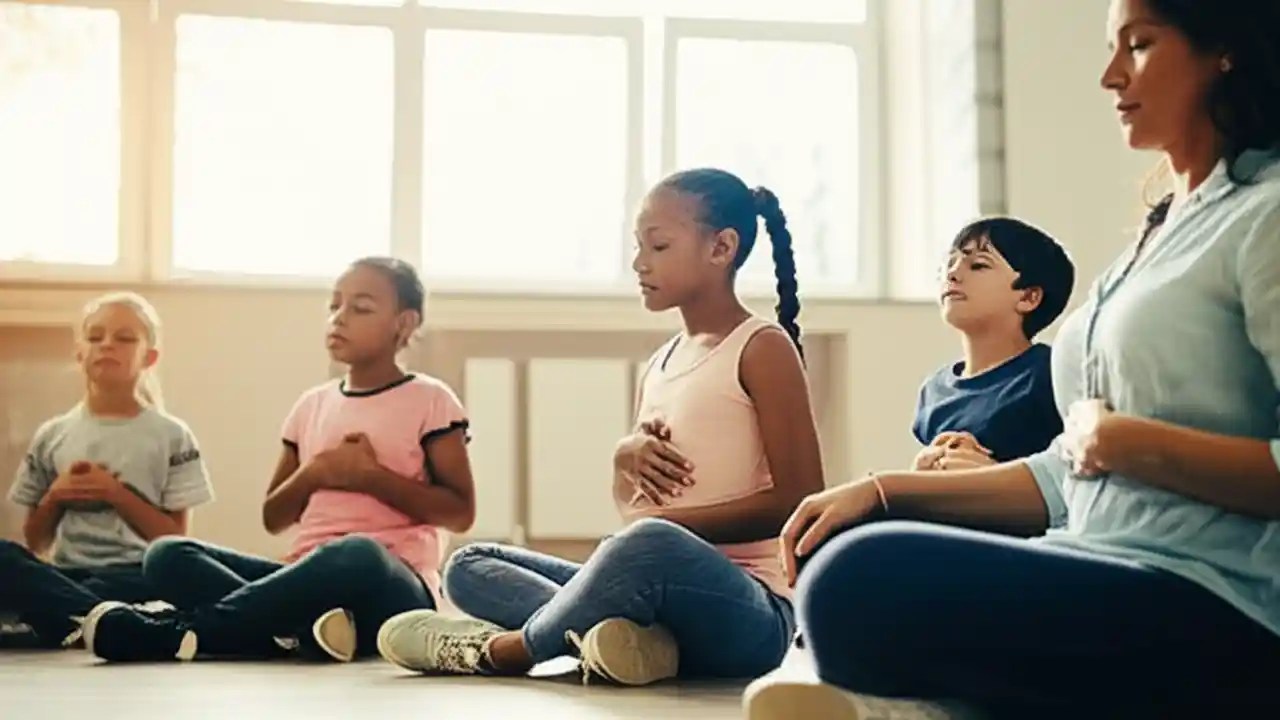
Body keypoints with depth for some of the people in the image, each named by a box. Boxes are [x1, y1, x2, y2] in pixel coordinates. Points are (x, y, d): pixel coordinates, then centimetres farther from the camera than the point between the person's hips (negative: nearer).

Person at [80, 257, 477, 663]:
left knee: (356, 555, -41)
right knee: (167, 556, -12)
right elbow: (273, 519, 18)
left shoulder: (429, 400, 2)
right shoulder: (313, 405, 16)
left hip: (390, 589, -6)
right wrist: (314, 473, -2)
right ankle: (305, 625, -36)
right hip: (310, 579, 6)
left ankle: (172, 633, -35)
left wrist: (371, 476, -11)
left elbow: (460, 513, -2)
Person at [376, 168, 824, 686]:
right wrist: (627, 456, -2)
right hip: (665, 591, 8)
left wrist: (672, 524, -16)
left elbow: (799, 501, -12)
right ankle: (619, 636, -24)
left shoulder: (762, 348, -5)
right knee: (469, 566, 4)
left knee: (651, 544, -41)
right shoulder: (661, 363, 17)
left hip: (745, 611, -8)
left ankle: (508, 647, -16)